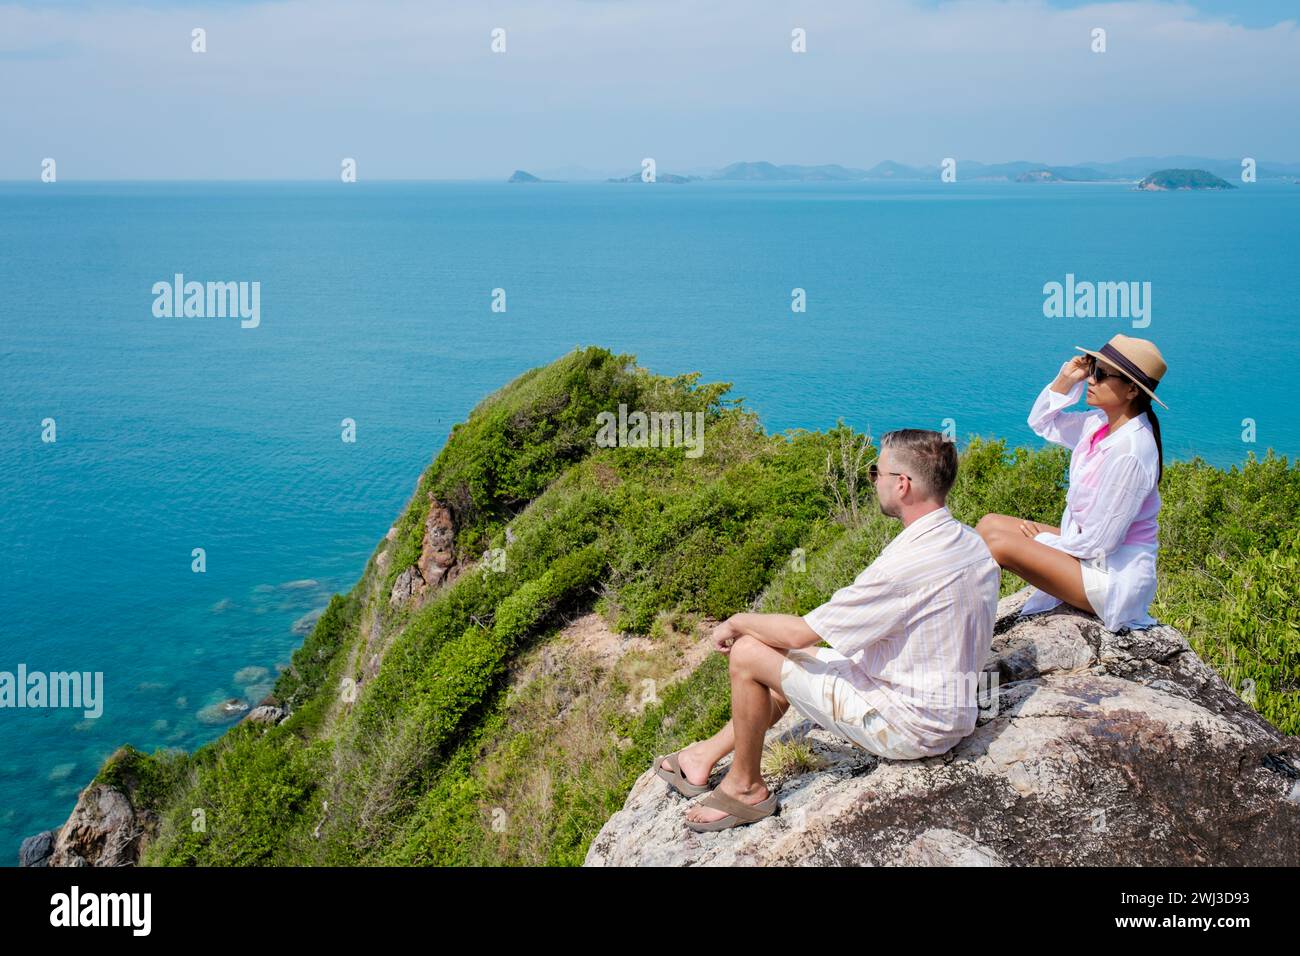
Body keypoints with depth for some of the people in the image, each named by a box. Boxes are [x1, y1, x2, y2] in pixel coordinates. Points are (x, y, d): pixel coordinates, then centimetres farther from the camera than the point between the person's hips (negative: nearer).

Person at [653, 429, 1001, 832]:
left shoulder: (907, 563, -27)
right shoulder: (972, 542, 2)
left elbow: (798, 631, -21)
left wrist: (736, 623, -2)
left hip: (907, 725, -10)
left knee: (747, 653, -5)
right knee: (788, 658, 20)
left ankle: (745, 786, 13)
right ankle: (706, 756, 31)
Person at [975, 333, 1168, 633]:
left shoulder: (1130, 452, -26)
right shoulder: (1101, 423, 0)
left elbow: (1099, 541, -23)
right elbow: (1042, 422, 18)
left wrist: (1042, 541, -8)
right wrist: (1065, 380, 1)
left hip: (1114, 575, -9)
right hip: (1090, 550, 9)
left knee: (996, 540, -18)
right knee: (990, 523, 2)